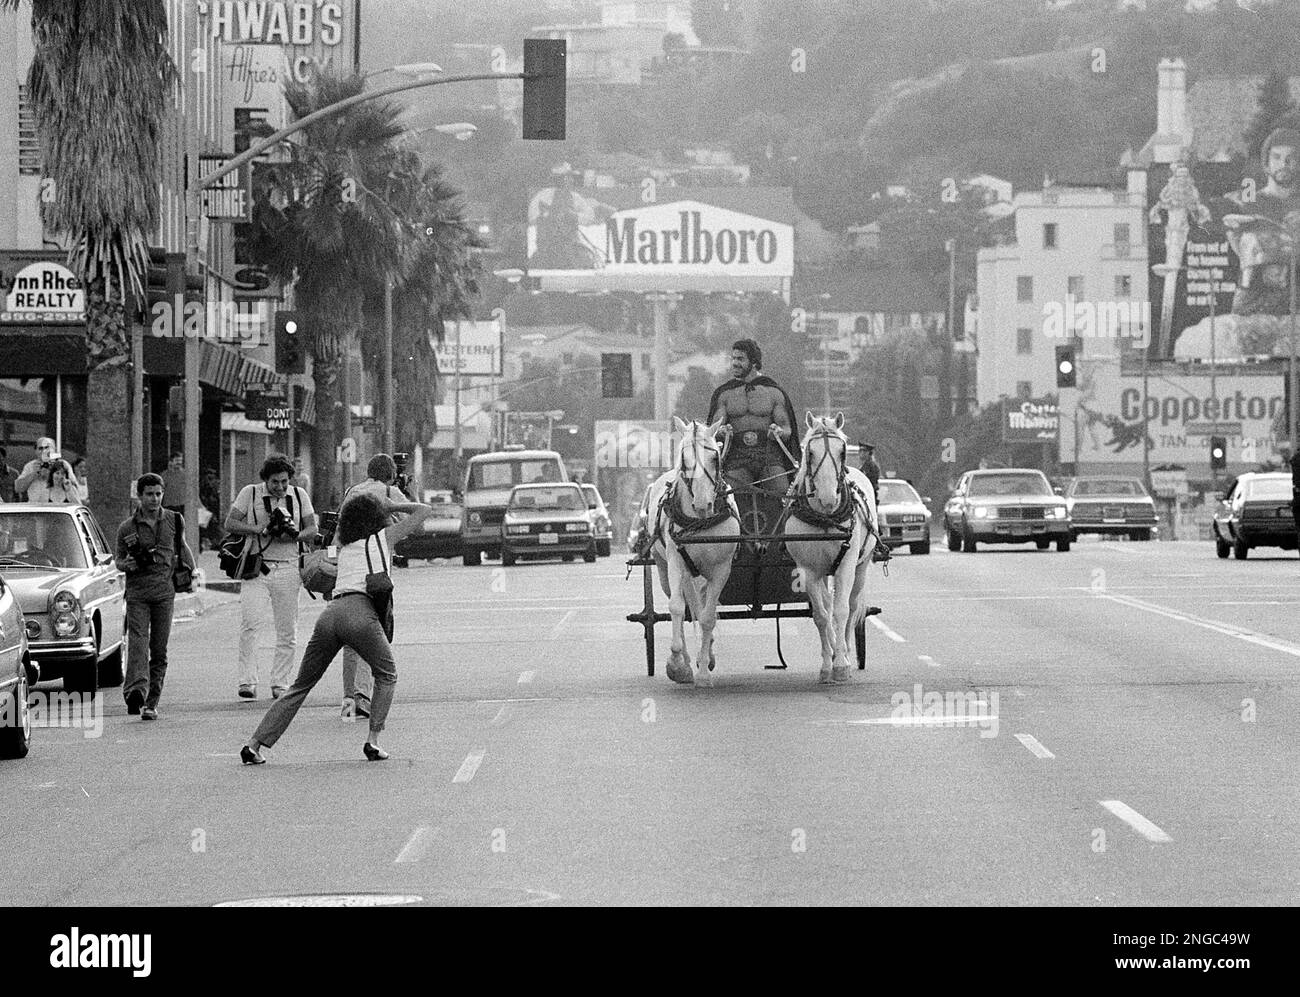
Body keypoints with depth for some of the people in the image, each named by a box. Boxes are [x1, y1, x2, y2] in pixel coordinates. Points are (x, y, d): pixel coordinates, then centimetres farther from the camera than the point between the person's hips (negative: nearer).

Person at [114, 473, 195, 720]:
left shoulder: (174, 521, 8)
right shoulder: (127, 528, 3)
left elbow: (182, 546, 26)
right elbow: (118, 559, 14)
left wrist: (192, 571, 19)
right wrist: (125, 565, -7)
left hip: (164, 590, 2)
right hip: (137, 591, -2)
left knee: (159, 649, 1)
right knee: (137, 642, -17)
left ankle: (152, 702, 6)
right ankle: (135, 692, -35)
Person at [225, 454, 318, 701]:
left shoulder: (299, 495, 9)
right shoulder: (250, 493, 2)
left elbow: (312, 529, 11)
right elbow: (230, 524, 0)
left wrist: (296, 535, -11)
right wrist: (259, 529, -14)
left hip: (288, 568, 2)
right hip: (256, 567, -2)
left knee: (287, 631, 2)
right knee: (250, 623, -16)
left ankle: (280, 684, 10)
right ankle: (248, 682, -15)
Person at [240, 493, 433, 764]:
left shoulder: (344, 549, 30)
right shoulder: (382, 537, 18)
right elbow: (424, 510, 26)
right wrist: (392, 506, 38)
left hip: (329, 614, 4)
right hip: (360, 613, -4)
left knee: (300, 686, 14)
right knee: (386, 675, 20)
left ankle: (254, 744, 4)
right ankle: (373, 740, 5)